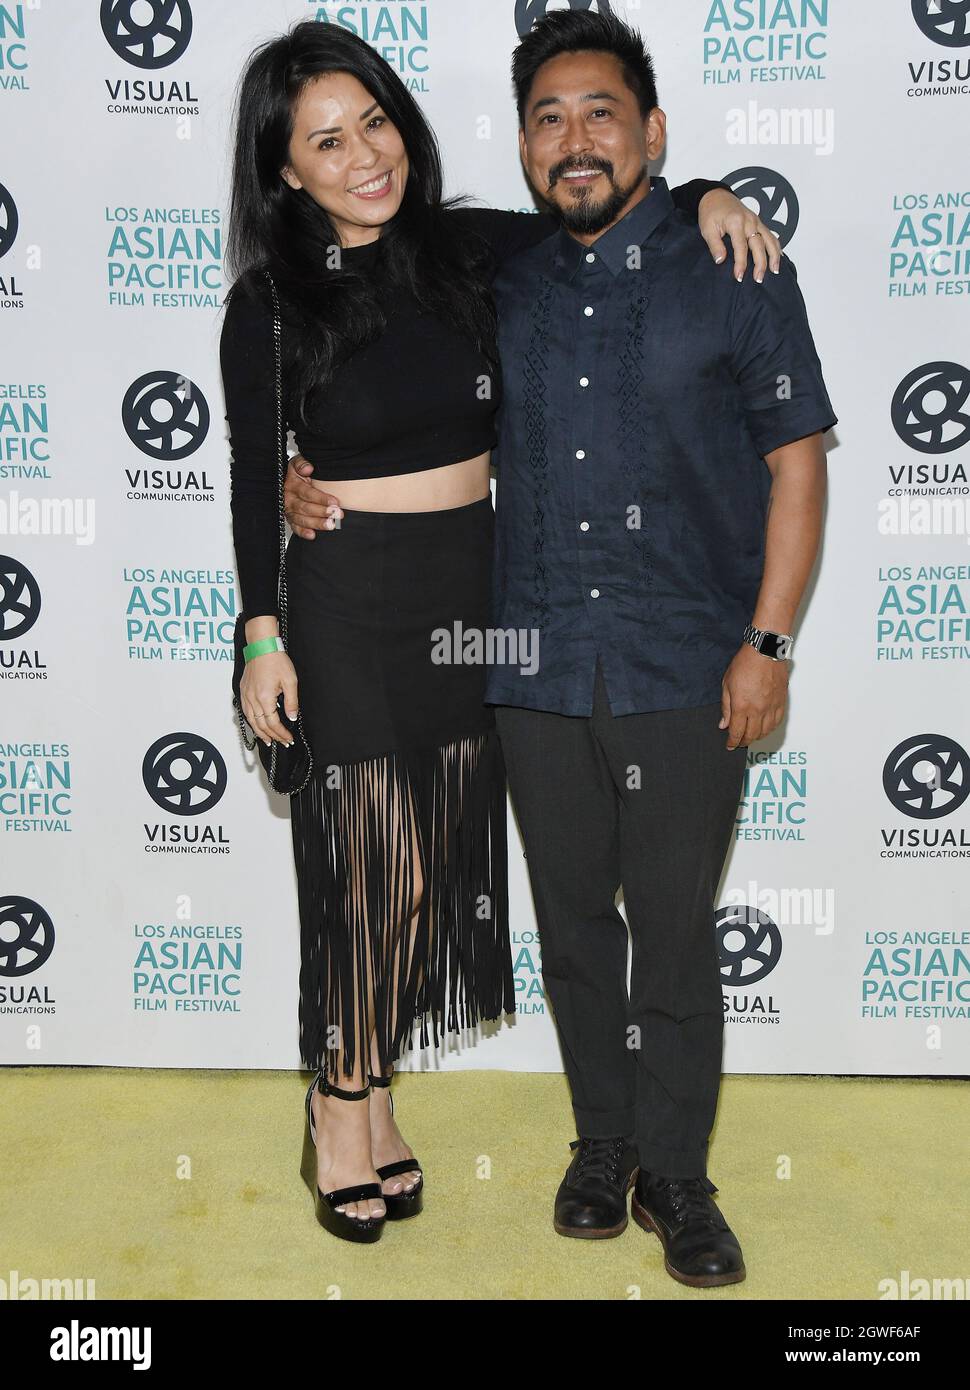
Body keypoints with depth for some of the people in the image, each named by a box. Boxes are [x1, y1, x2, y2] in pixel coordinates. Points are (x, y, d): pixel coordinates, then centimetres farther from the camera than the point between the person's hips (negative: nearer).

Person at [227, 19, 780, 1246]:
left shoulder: (467, 250, 2)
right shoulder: (268, 306, -6)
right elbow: (253, 479, -2)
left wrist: (702, 195, -3)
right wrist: (262, 638, -4)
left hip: (469, 592, 4)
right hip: (347, 604, -4)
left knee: (441, 859, 10)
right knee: (378, 866, 0)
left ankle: (369, 1087, 29)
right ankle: (343, 1107, 21)